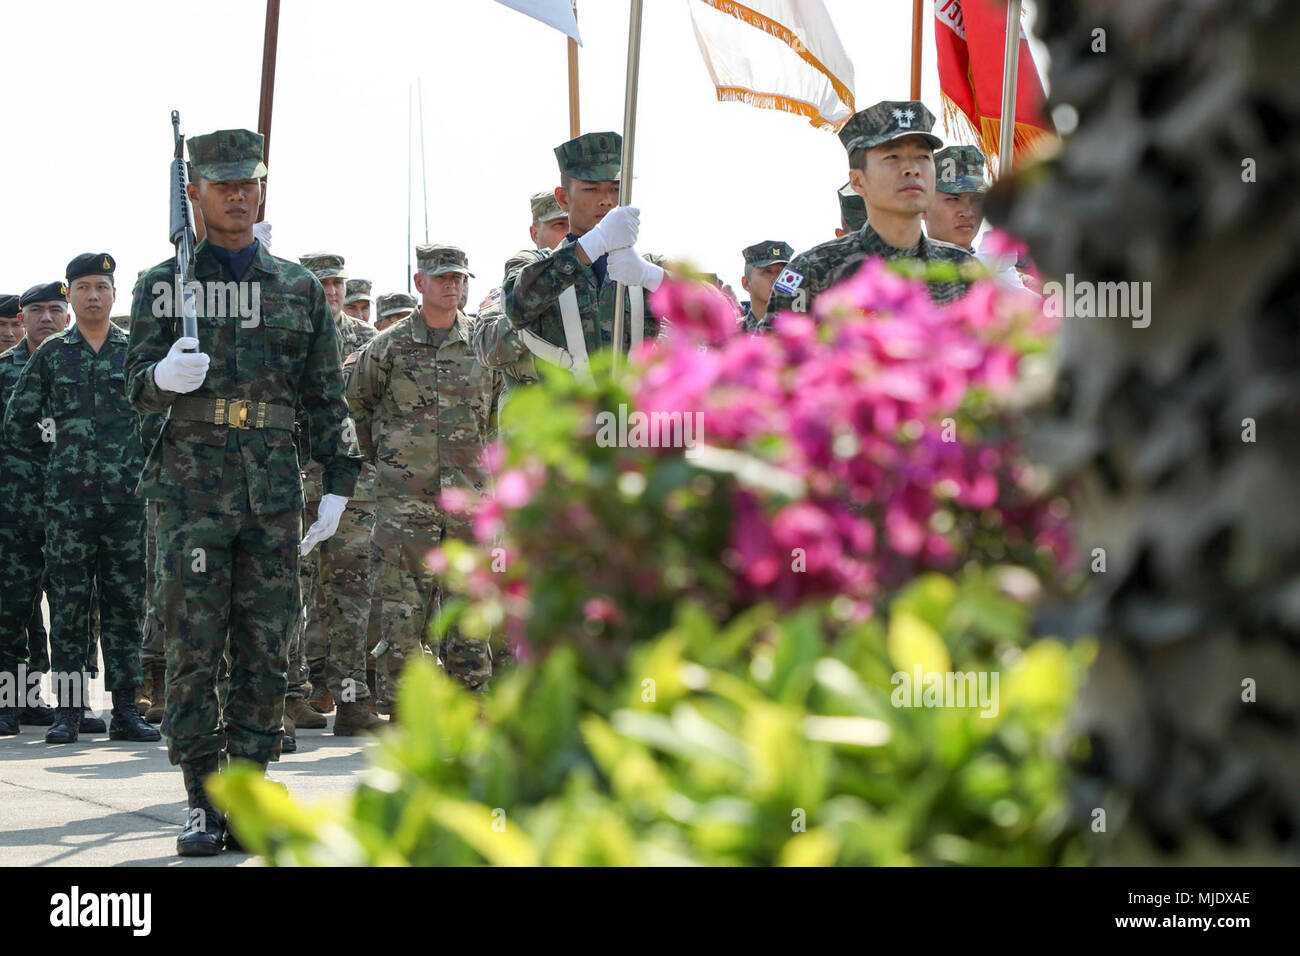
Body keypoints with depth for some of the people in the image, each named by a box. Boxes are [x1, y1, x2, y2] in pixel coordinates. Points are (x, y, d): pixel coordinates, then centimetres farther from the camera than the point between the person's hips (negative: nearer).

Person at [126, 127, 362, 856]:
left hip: (275, 492, 2)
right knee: (194, 651, -4)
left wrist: (339, 486, 7)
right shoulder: (165, 284, 7)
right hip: (193, 486, -2)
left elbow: (328, 397, 14)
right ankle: (203, 804, 2)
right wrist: (166, 375, -22)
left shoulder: (301, 288, 12)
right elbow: (139, 385, 2)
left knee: (266, 653, 2)